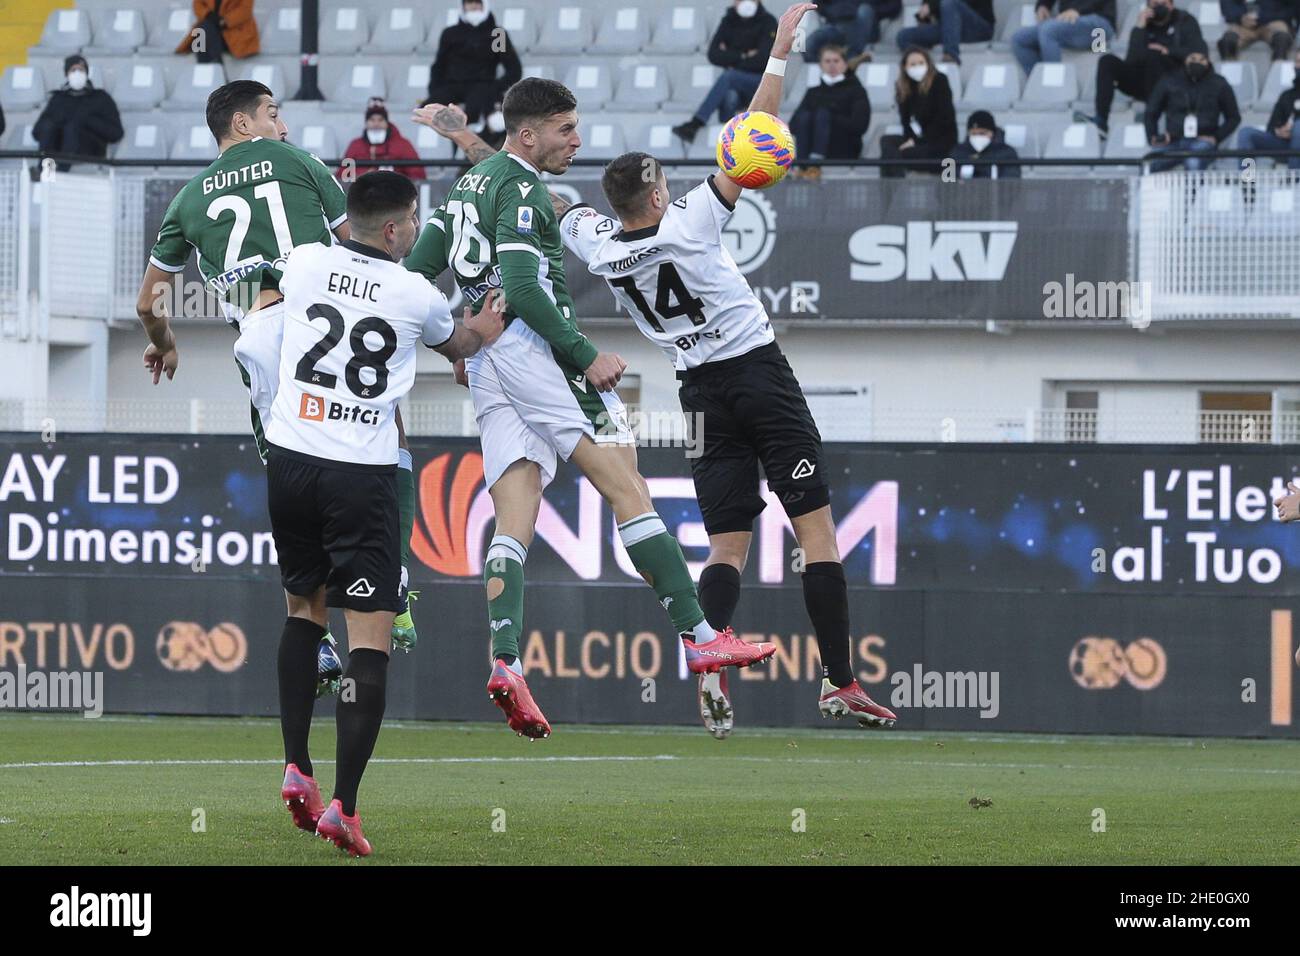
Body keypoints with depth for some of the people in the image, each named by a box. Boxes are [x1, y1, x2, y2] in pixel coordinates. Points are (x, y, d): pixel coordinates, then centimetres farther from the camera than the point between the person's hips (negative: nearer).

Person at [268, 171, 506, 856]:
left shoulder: (304, 263, 4)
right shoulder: (416, 296, -2)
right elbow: (458, 344, 22)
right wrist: (483, 331, 46)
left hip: (289, 459, 4)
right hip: (361, 474, -4)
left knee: (304, 607, 23)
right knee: (371, 637, -4)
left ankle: (296, 769, 14)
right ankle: (343, 805, -14)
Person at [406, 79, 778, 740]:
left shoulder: (470, 183, 22)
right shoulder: (521, 188, -6)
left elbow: (417, 270, 21)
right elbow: (523, 288, -17)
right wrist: (586, 356, -15)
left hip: (486, 365, 9)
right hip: (534, 349, -9)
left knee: (514, 521, 1)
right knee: (627, 489, -8)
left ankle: (505, 661, -16)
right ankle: (697, 636, -10)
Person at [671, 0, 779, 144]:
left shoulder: (768, 22, -3)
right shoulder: (729, 21, 8)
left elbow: (761, 59, -13)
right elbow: (714, 55, -1)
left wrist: (729, 58, -6)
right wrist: (743, 56, -11)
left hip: (761, 81, -3)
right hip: (733, 85, 3)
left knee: (728, 77, -33)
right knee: (729, 97, -35)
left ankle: (694, 124, -38)